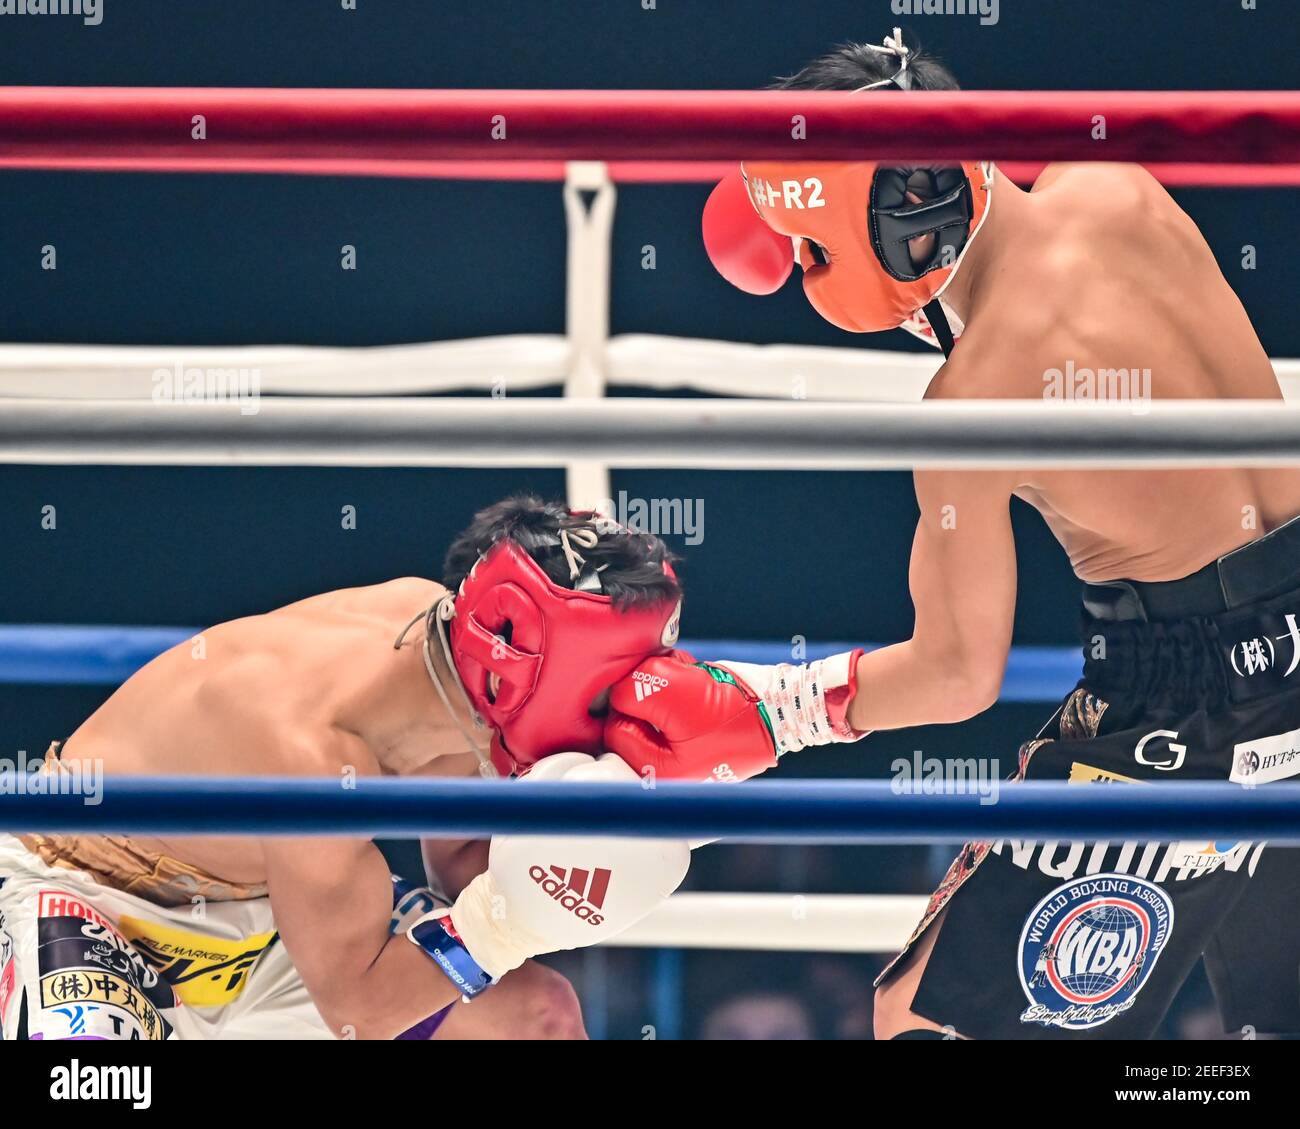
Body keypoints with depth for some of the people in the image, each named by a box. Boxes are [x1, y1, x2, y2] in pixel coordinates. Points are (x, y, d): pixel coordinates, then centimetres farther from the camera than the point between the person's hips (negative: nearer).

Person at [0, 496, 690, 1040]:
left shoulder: (435, 615, -16)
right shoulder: (312, 748, -39)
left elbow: (462, 867, 0)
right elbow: (357, 1008, -30)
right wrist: (509, 917, -40)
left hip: (249, 900, 8)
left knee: (540, 1008, 2)